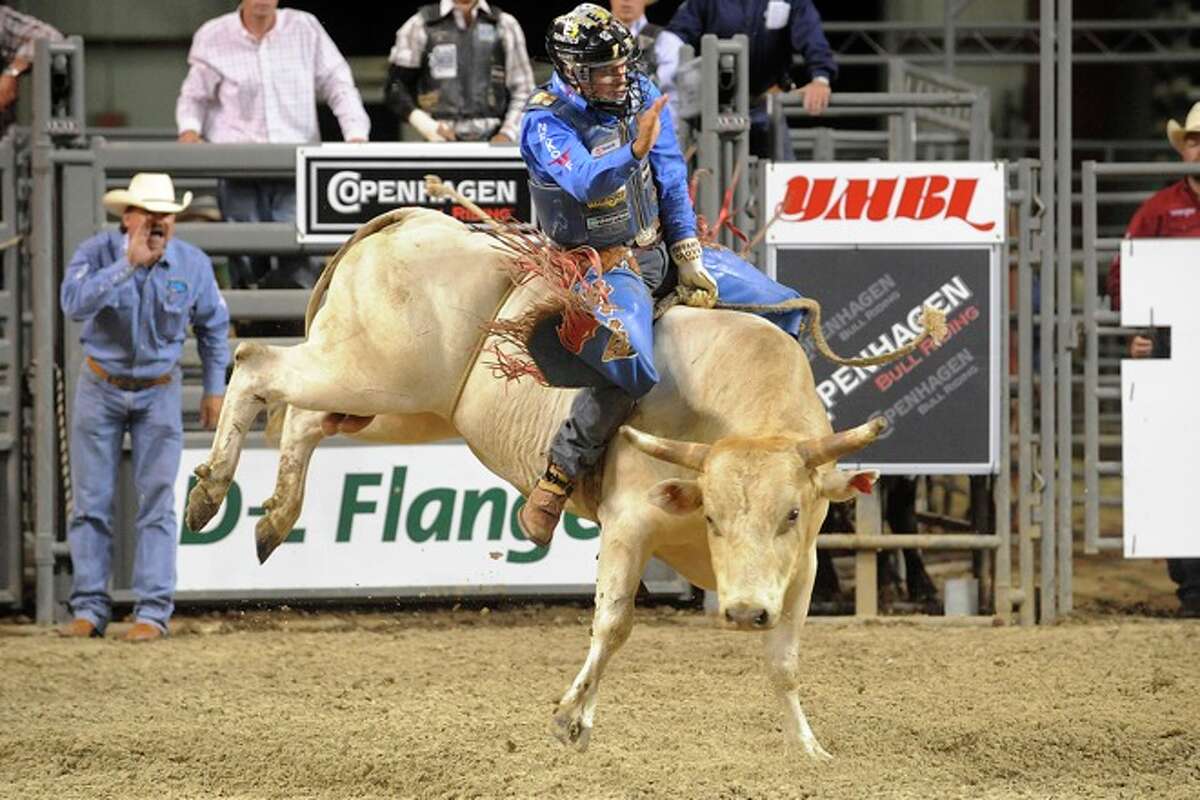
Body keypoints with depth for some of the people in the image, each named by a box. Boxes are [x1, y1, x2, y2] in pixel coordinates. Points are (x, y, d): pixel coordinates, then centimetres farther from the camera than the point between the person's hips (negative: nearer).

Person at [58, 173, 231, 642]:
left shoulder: (193, 265, -9)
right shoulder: (97, 253, -16)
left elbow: (213, 325, 7)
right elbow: (75, 303, -35)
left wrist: (215, 389, 9)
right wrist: (129, 264, -38)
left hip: (158, 392, 0)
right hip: (100, 387, 0)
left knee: (157, 502, -3)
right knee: (91, 502, 3)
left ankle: (152, 611, -2)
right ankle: (89, 609, 9)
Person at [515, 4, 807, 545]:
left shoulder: (640, 95, -2)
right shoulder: (544, 124, -19)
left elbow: (672, 181, 0)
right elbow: (586, 182, -37)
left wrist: (687, 255, -2)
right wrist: (633, 150, -54)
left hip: (661, 250, 7)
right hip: (603, 265, -7)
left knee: (782, 310, 4)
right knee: (632, 372, -35)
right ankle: (556, 480, -19)